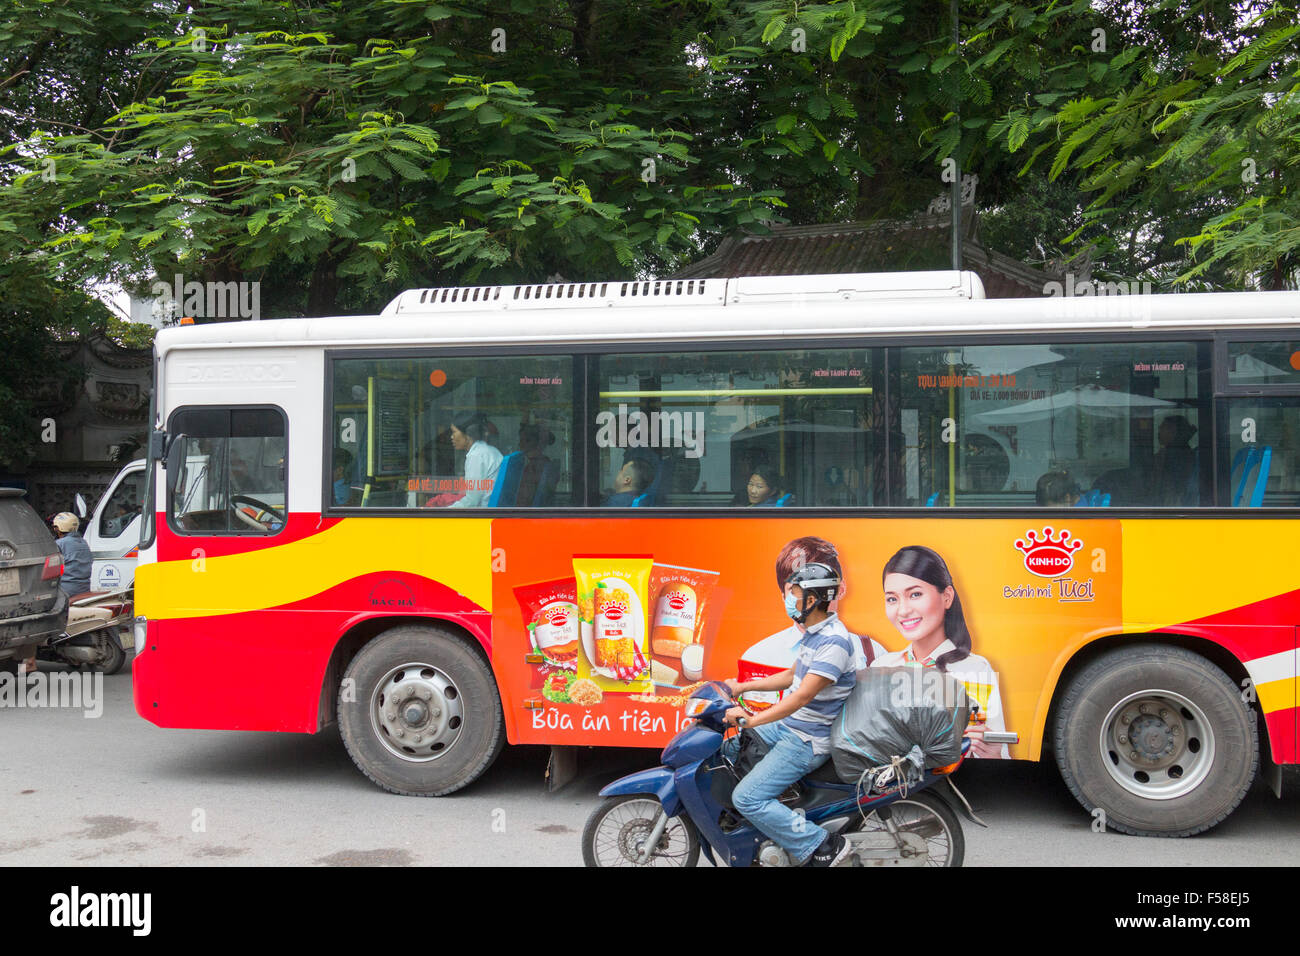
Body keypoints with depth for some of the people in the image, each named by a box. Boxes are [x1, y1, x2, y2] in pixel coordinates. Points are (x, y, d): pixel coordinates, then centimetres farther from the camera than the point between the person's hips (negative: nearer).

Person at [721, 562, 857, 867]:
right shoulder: (813, 634, 9)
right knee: (727, 751, 15)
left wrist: (752, 720, -33)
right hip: (786, 726, 10)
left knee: (746, 798, -15)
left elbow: (804, 695, -29)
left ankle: (822, 845, -9)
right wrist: (742, 687, 17)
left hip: (808, 740, -10)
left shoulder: (834, 641, -23)